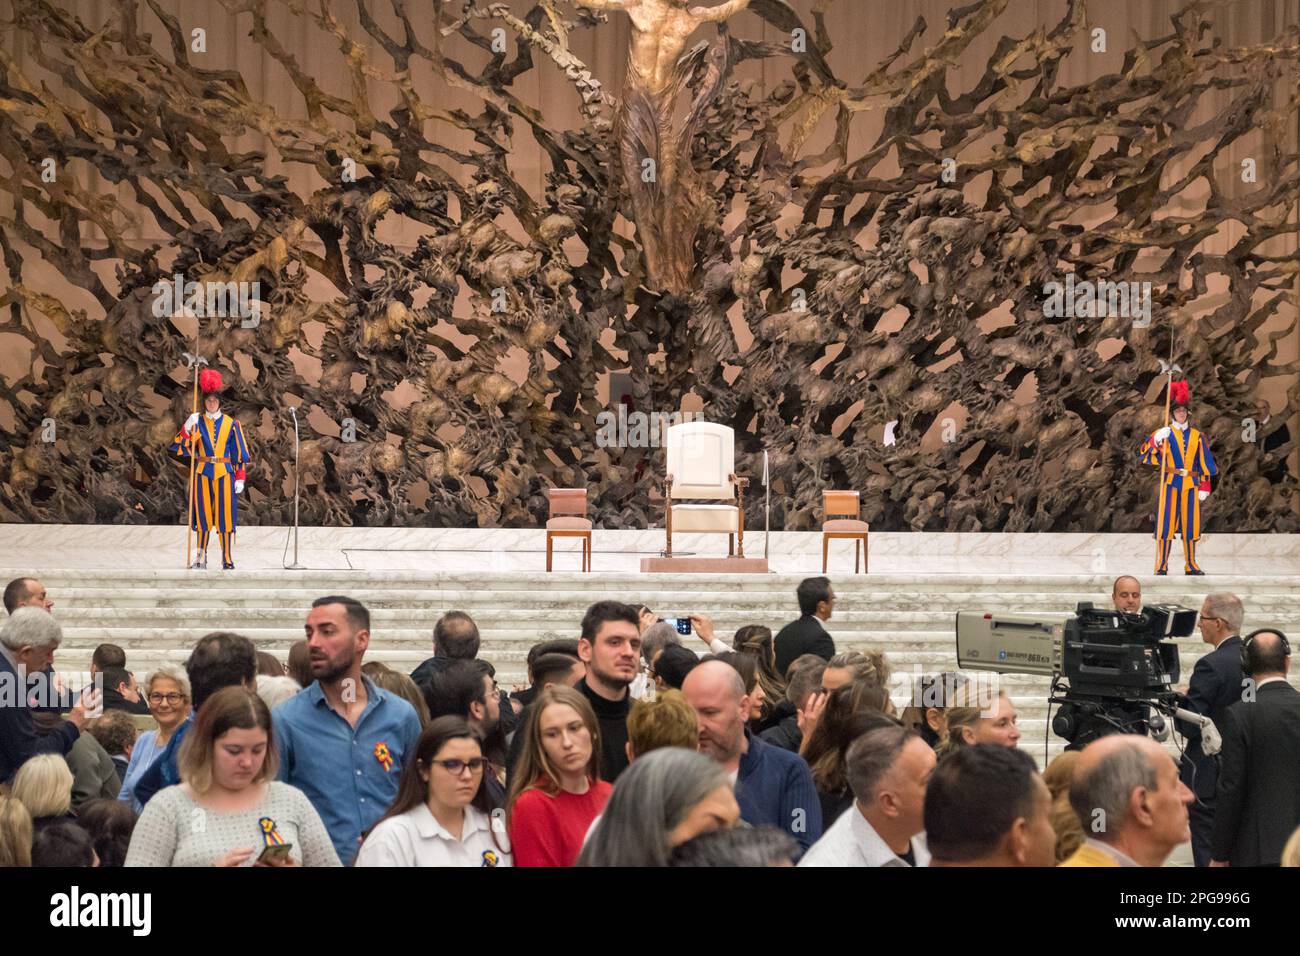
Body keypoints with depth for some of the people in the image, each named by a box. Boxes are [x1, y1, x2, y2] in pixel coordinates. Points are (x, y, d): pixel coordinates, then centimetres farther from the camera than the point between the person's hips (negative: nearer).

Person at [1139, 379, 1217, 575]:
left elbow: (1205, 463, 12)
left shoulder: (1197, 436, 11)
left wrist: (1205, 486, 5)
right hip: (1170, 484, -2)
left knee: (1189, 525, 5)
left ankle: (1191, 565, 12)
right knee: (1166, 524, -5)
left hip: (1191, 485, 2)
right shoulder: (1164, 434, 4)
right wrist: (1156, 440, -24)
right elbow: (1144, 456, -7)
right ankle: (1162, 565, -2)